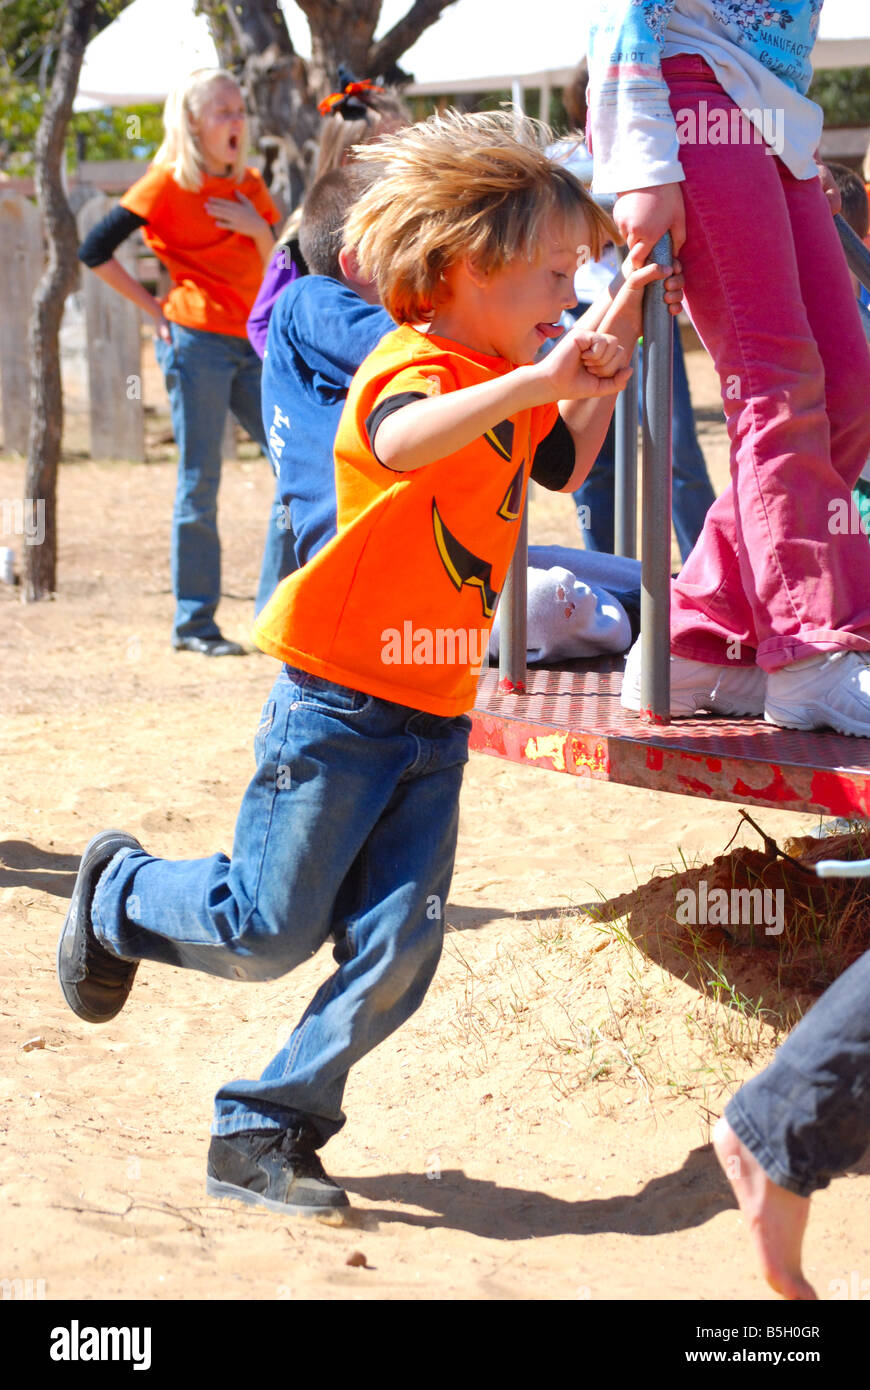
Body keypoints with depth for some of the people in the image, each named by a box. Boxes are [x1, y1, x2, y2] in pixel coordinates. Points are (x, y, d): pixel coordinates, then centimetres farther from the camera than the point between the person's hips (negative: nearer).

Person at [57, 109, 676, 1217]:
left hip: (435, 716, 8)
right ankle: (120, 893, 29)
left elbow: (562, 468, 32)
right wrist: (528, 381, -54)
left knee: (398, 949, -3)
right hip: (340, 705, -8)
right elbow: (403, 441, -42)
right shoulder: (414, 368, -17)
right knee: (269, 932, 0)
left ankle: (261, 1135, 6)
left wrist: (603, 365, 18)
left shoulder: (508, 387, 11)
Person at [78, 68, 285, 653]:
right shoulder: (168, 183, -2)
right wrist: (154, 307, -3)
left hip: (251, 344, 6)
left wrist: (258, 229, -5)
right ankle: (195, 623, 4)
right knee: (200, 484, -3)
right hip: (197, 340, -6)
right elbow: (95, 251, -5)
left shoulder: (250, 186, 15)